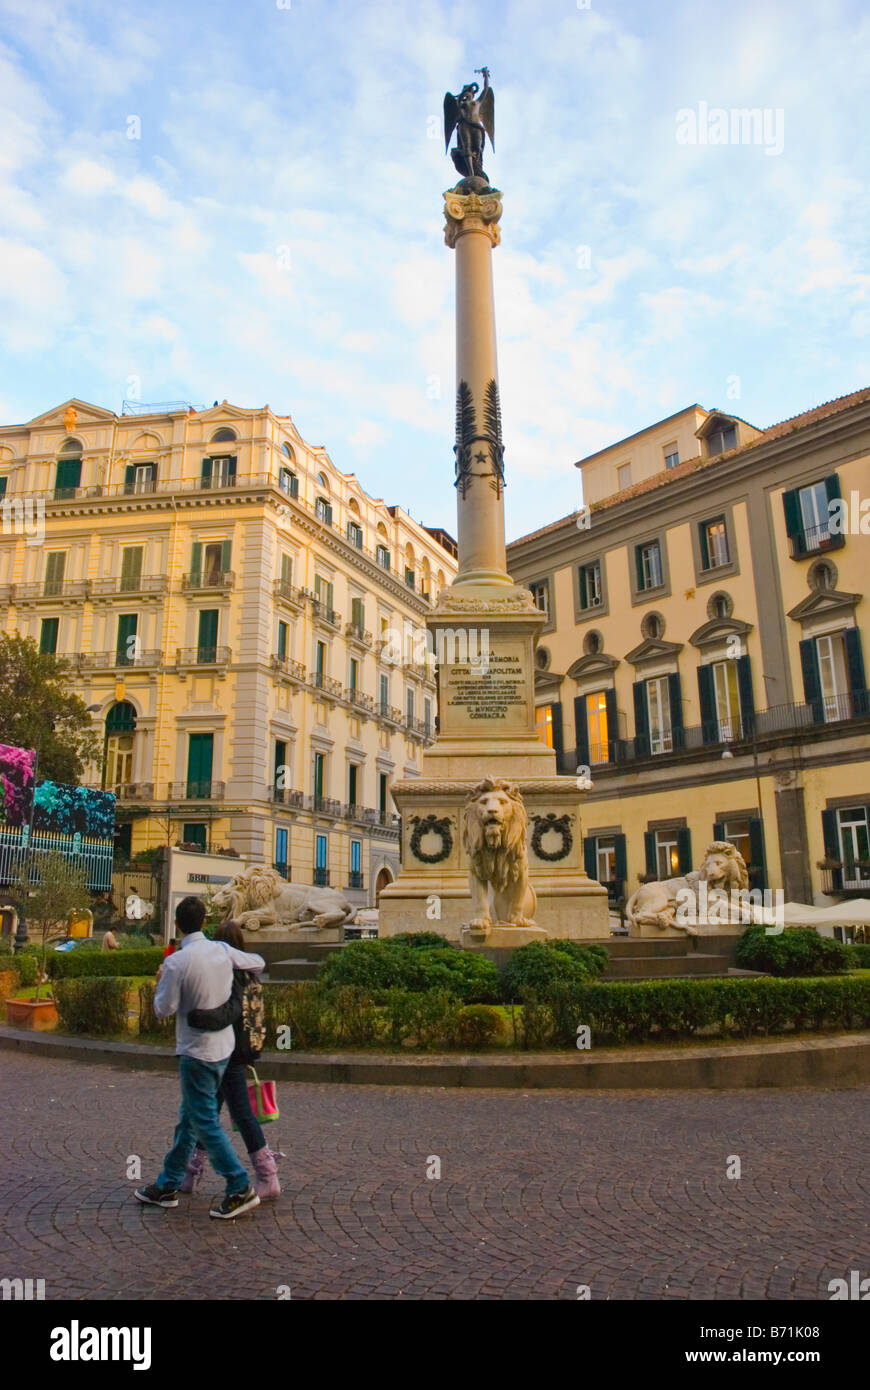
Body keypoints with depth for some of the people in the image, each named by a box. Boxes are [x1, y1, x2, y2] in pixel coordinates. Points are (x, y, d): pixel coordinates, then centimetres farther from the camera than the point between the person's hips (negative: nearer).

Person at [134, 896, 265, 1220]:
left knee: (205, 1123, 2)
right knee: (189, 1118, 18)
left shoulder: (176, 962, -19)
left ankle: (240, 1189, 4)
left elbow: (163, 1009, -12)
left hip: (196, 1051, -7)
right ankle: (168, 1186, 29)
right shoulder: (223, 951, -2)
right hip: (223, 1045, 7)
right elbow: (259, 963, 12)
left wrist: (161, 983, 6)